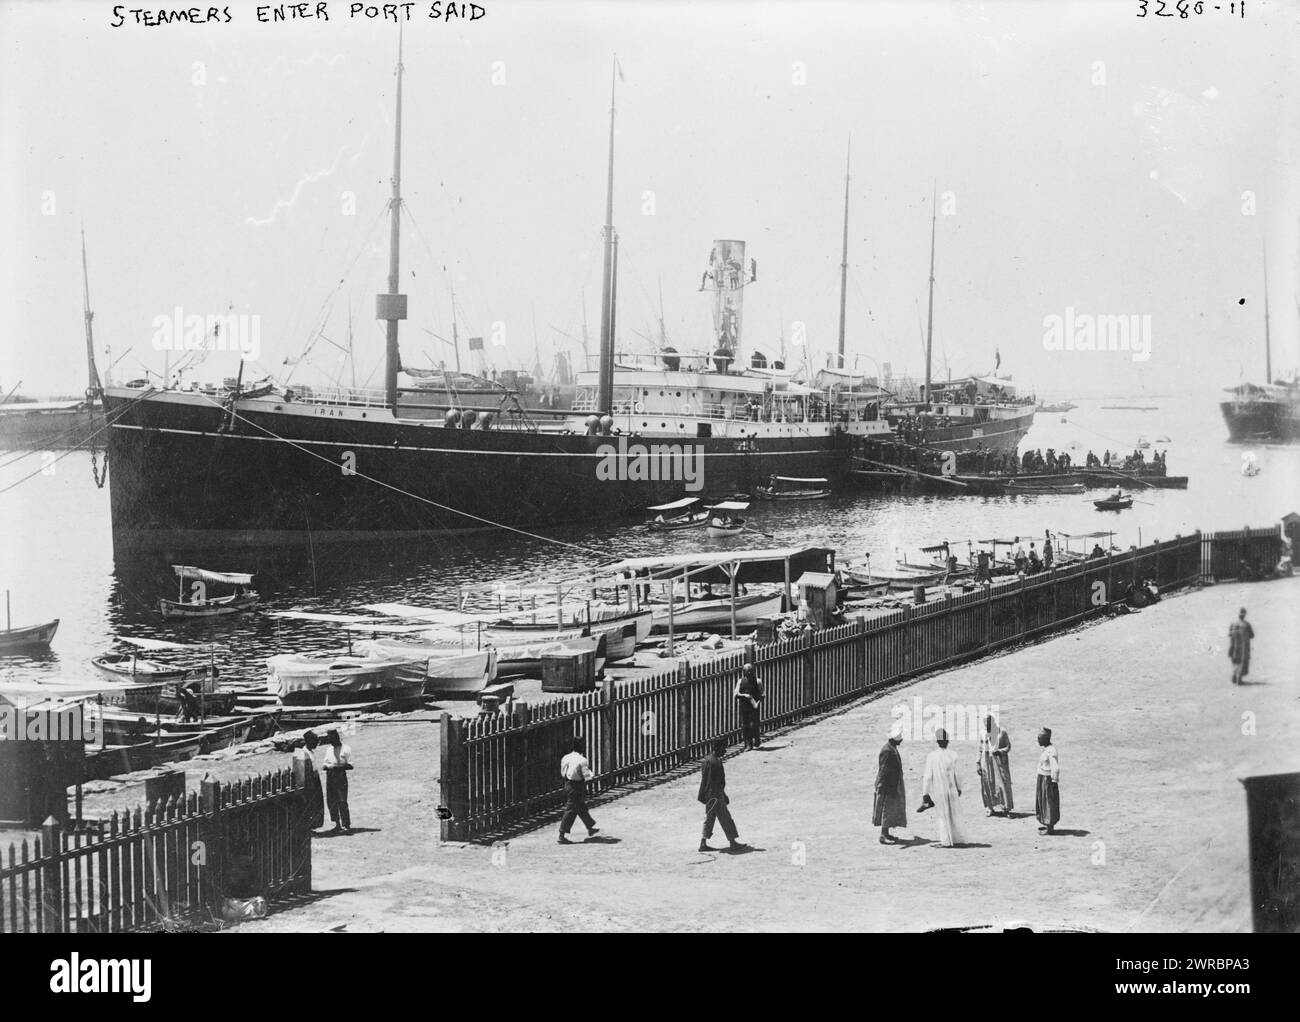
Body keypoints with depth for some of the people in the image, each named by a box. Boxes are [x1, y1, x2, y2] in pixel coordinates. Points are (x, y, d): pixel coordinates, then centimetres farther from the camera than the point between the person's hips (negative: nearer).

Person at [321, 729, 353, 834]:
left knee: (342, 802, -11)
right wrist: (327, 766, -8)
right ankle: (337, 825, 15)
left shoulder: (345, 749, -3)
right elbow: (324, 763, 16)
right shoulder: (329, 750, 17)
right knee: (331, 802, 6)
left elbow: (350, 765, -7)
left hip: (341, 777, -6)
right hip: (329, 777, 6)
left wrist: (338, 767, -22)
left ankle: (347, 826, -10)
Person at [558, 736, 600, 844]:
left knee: (581, 807, 21)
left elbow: (563, 773, 6)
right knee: (571, 811, 2)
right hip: (577, 787, -8)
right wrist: (591, 773, 2)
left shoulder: (566, 758, 0)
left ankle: (590, 829, 35)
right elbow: (587, 776, -19)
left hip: (568, 784, 8)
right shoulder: (582, 760, -20)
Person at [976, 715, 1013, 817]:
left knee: (1003, 784, -6)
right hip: (986, 762, 3)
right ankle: (989, 808, 12)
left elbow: (1008, 747, -1)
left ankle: (1006, 808, 0)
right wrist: (978, 764, 3)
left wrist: (1000, 751, -20)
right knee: (987, 785, 1)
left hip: (999, 761, -3)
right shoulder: (982, 734, 4)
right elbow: (980, 749, 9)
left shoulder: (1002, 732, -6)